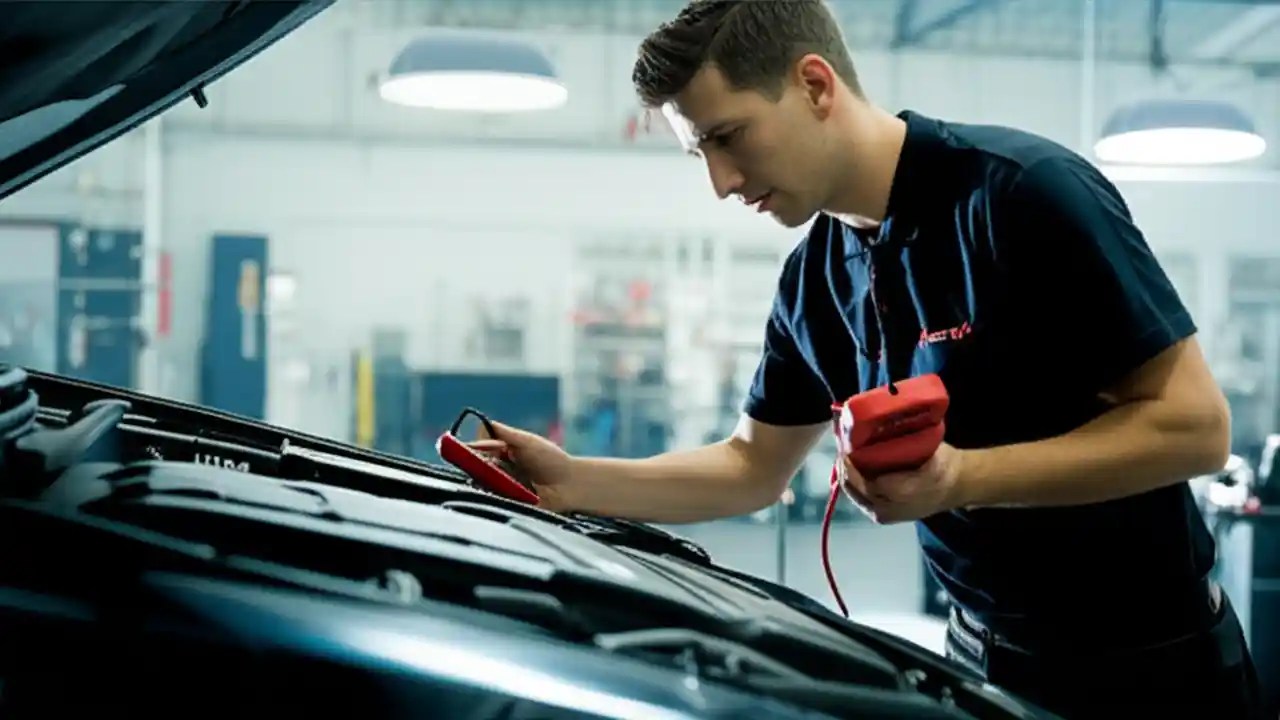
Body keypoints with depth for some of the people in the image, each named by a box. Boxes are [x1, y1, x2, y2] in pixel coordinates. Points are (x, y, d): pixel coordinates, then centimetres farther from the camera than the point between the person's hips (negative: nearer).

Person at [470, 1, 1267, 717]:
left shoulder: (1024, 192, -21)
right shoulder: (815, 275, 1)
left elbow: (1195, 424, -21)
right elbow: (754, 466, 11)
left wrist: (961, 477, -28)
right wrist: (572, 482, -2)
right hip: (988, 653, 6)